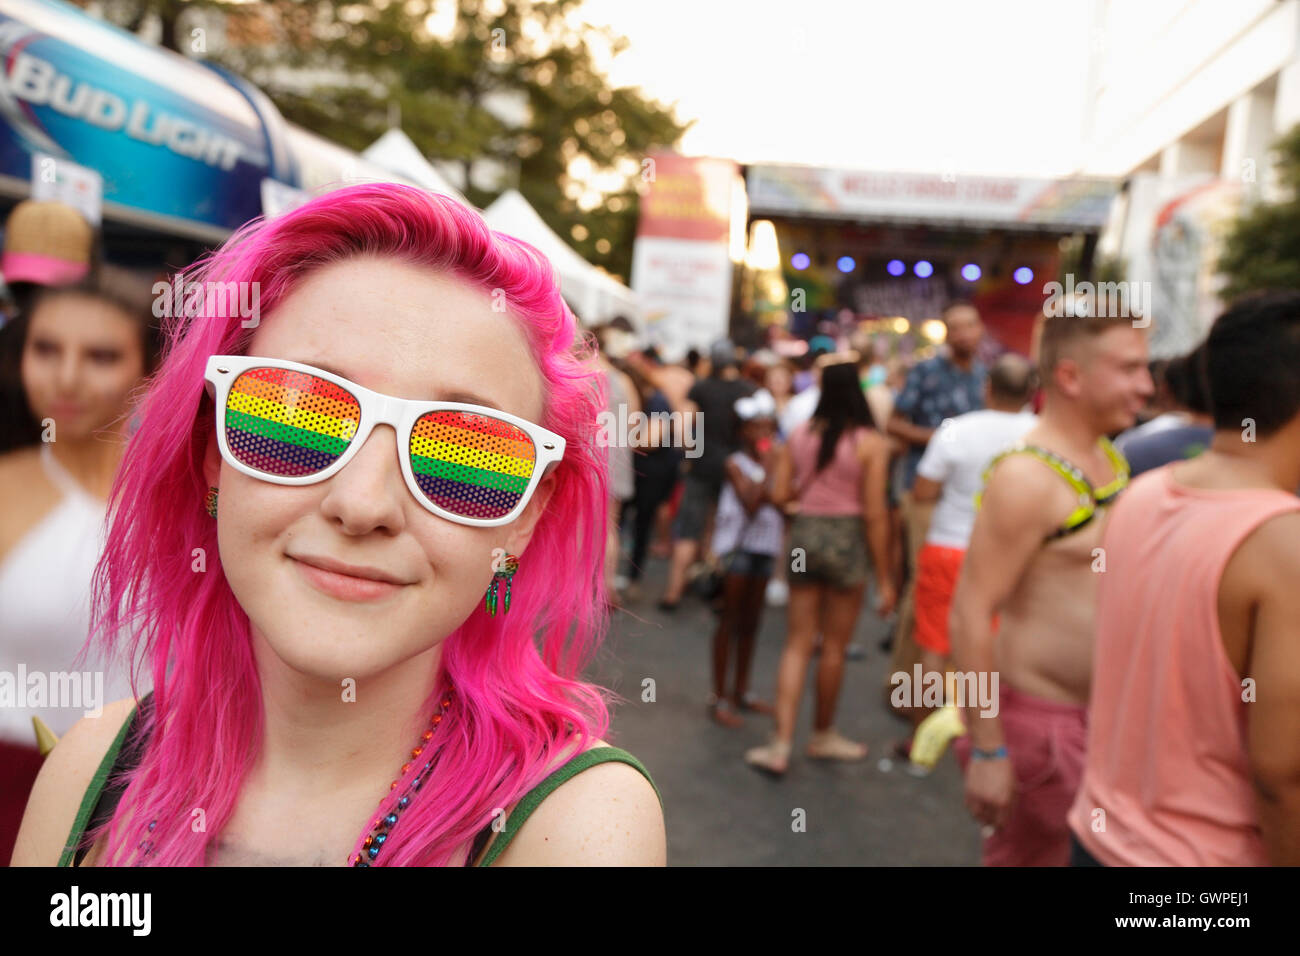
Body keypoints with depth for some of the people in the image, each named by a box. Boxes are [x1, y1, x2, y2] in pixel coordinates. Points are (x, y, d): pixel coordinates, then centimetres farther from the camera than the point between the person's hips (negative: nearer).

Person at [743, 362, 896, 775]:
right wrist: (883, 577, -4)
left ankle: (781, 744, 6)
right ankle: (823, 735, 30)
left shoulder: (800, 435, 0)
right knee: (834, 647, 13)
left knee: (797, 644, 10)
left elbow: (780, 494, -1)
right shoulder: (871, 443, -10)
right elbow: (874, 514, -11)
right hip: (846, 539, -3)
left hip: (804, 534, 3)